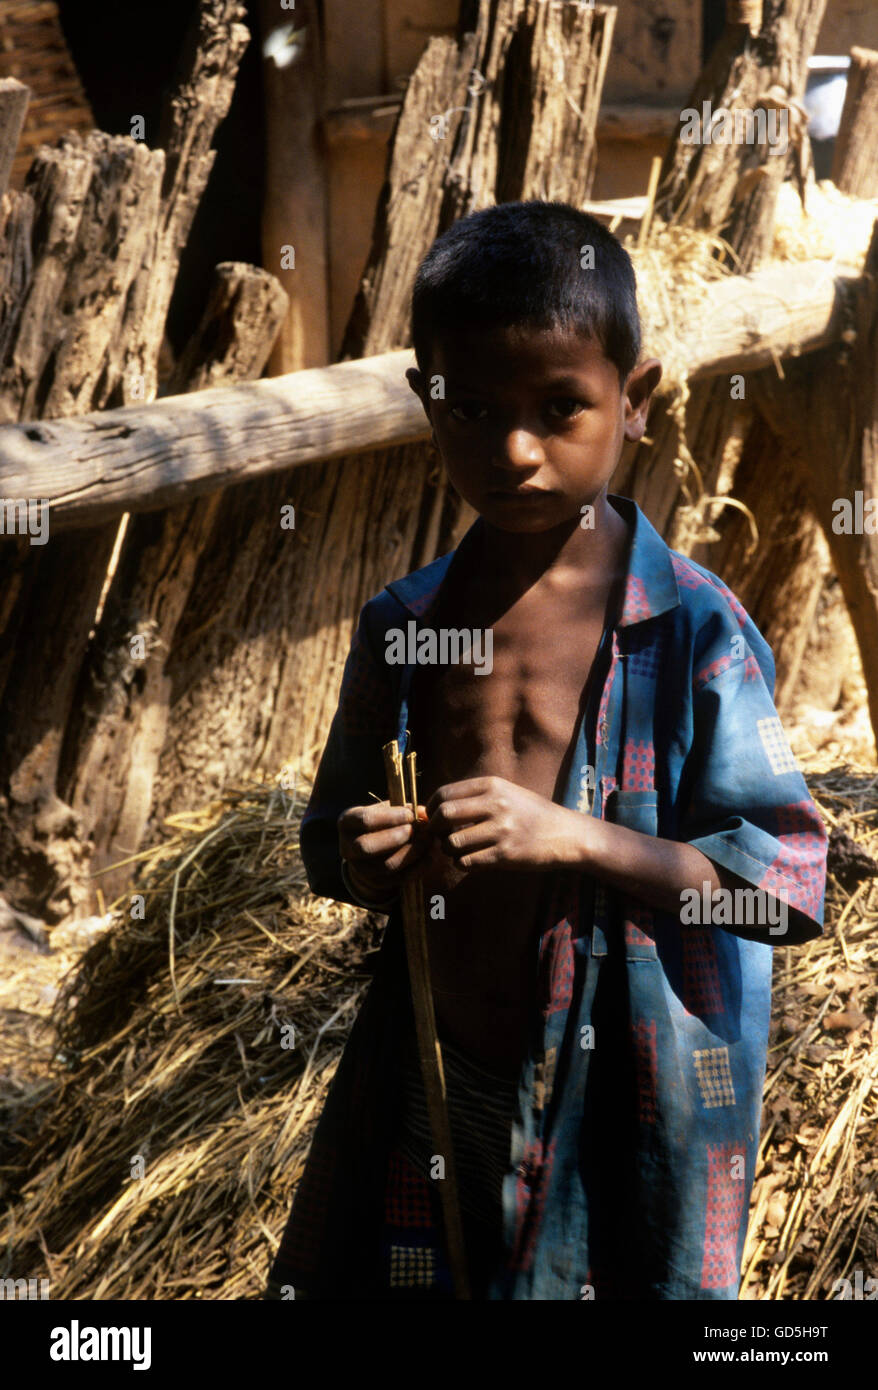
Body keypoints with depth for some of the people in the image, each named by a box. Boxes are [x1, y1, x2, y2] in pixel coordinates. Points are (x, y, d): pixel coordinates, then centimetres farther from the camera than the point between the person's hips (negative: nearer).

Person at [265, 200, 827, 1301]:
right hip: (431, 1082, 4)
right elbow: (329, 832, 13)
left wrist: (575, 837, -25)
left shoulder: (691, 628, -12)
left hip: (623, 1097, -4)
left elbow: (790, 878, -15)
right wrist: (359, 857, -10)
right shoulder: (400, 627, 2)